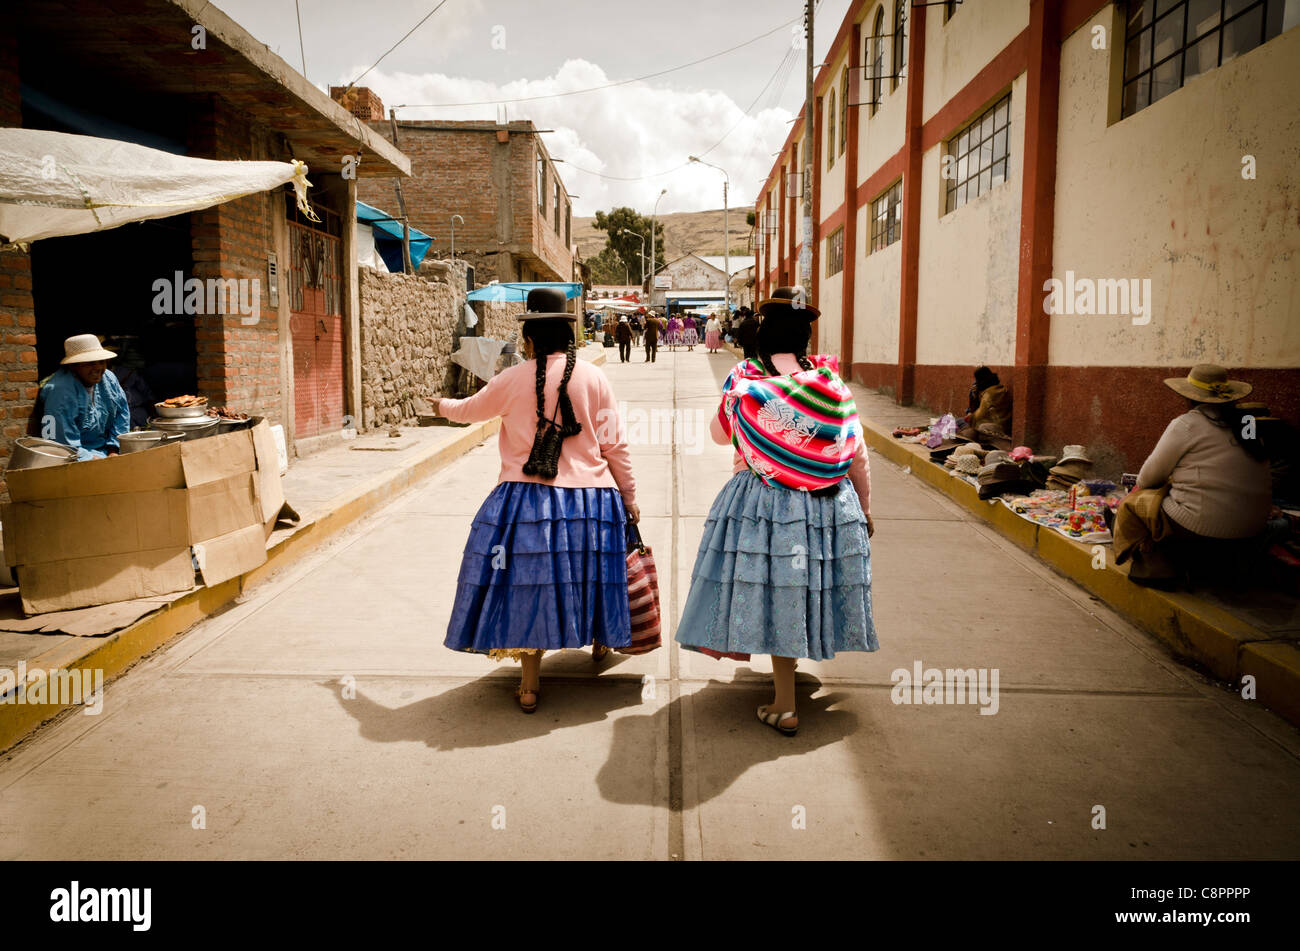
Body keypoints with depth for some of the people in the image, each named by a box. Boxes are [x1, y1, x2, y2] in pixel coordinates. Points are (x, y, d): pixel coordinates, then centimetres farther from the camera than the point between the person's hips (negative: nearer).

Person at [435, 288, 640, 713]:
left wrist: (443, 406, 40)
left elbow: (469, 410, 18)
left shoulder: (513, 380, -1)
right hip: (590, 498, 1)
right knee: (587, 572, 19)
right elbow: (615, 446, 0)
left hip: (526, 499, -1)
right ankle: (599, 639, 42)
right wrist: (629, 497, 11)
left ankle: (530, 685, 12)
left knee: (528, 581, 6)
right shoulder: (595, 379, -1)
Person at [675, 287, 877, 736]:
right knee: (808, 584, 19)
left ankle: (784, 704, 10)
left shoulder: (744, 384, -9)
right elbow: (858, 460, 0)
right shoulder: (832, 387, -5)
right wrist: (864, 510, 11)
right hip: (829, 507, 2)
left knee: (775, 596, 5)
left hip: (764, 506, -2)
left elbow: (719, 434, 8)